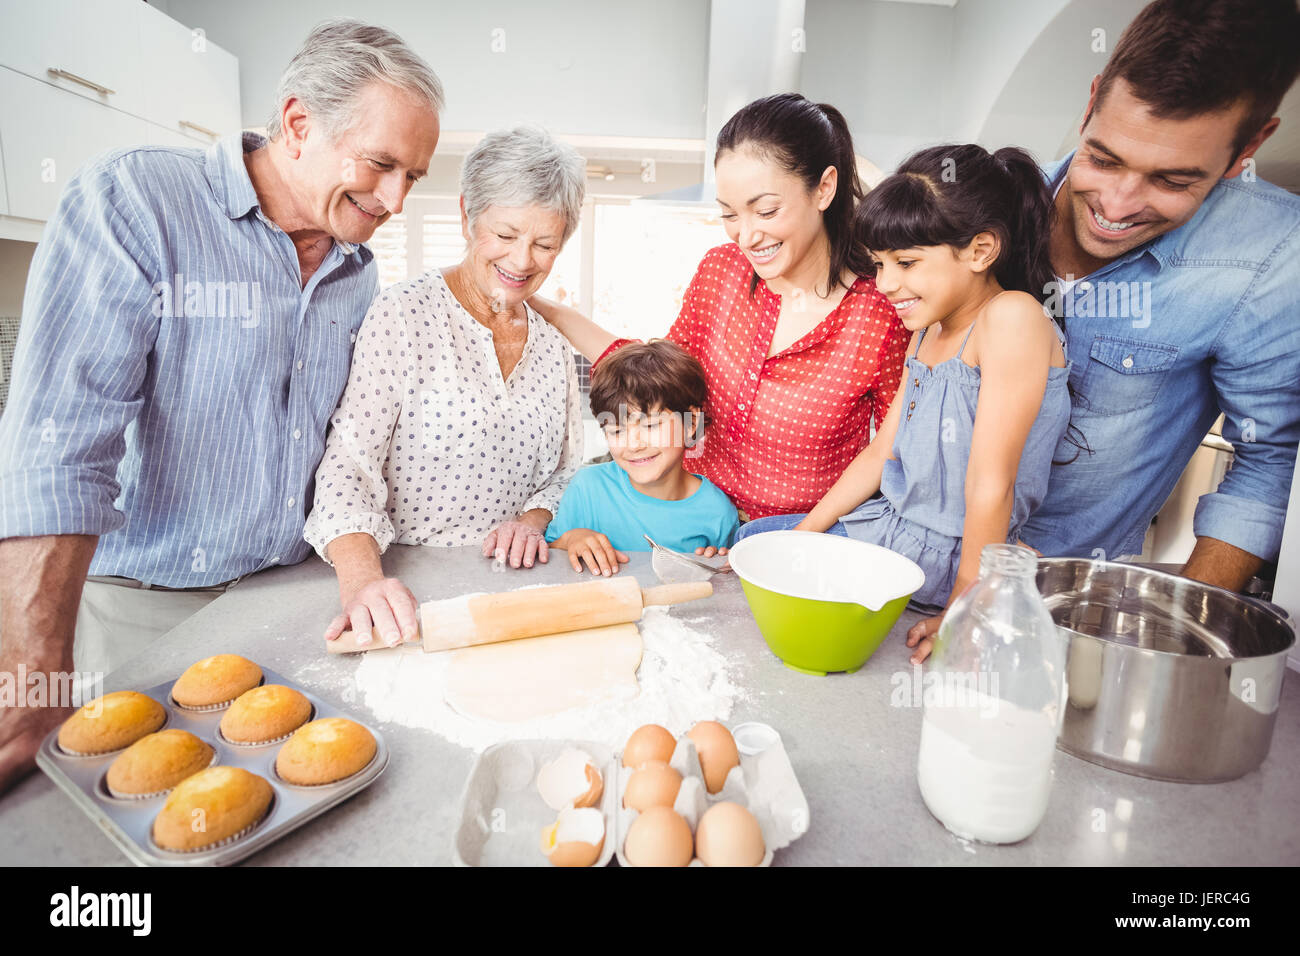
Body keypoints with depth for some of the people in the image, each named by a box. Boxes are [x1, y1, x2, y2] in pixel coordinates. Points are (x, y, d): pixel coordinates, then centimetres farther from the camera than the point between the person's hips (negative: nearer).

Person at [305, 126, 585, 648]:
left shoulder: (553, 346, 8)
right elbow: (348, 466, -12)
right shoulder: (404, 315, -6)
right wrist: (362, 580, -27)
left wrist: (533, 521, -4)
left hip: (508, 586, 3)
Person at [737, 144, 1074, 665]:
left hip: (947, 559, -8)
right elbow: (881, 451, 9)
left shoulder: (1012, 317, -22)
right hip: (890, 528, 8)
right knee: (751, 539, 11)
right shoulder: (927, 331, 7)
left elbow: (990, 485, -23)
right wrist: (801, 535, 5)